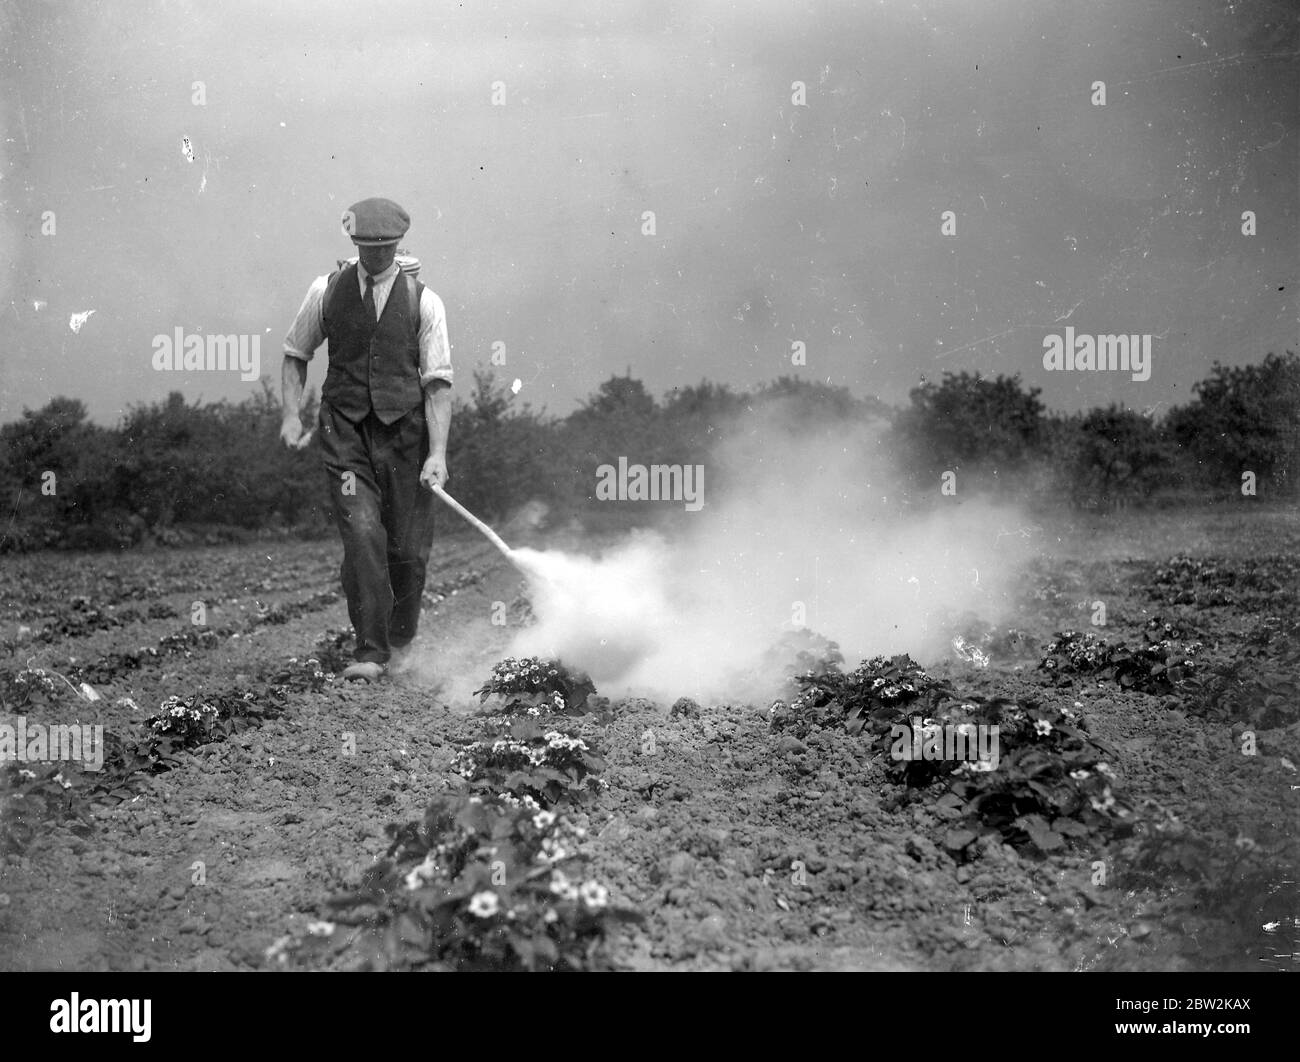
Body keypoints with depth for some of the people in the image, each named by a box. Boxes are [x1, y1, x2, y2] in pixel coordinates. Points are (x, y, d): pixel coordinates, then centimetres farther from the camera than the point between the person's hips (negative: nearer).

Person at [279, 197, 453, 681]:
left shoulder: (424, 302, -2)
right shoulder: (326, 292, 4)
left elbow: (438, 382, -5)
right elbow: (295, 354, 17)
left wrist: (438, 453, -13)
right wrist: (291, 413, 5)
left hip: (405, 430, 0)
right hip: (345, 430, 0)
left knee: (407, 548, 4)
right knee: (362, 535, -14)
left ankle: (401, 642, 29)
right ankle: (370, 652, -8)